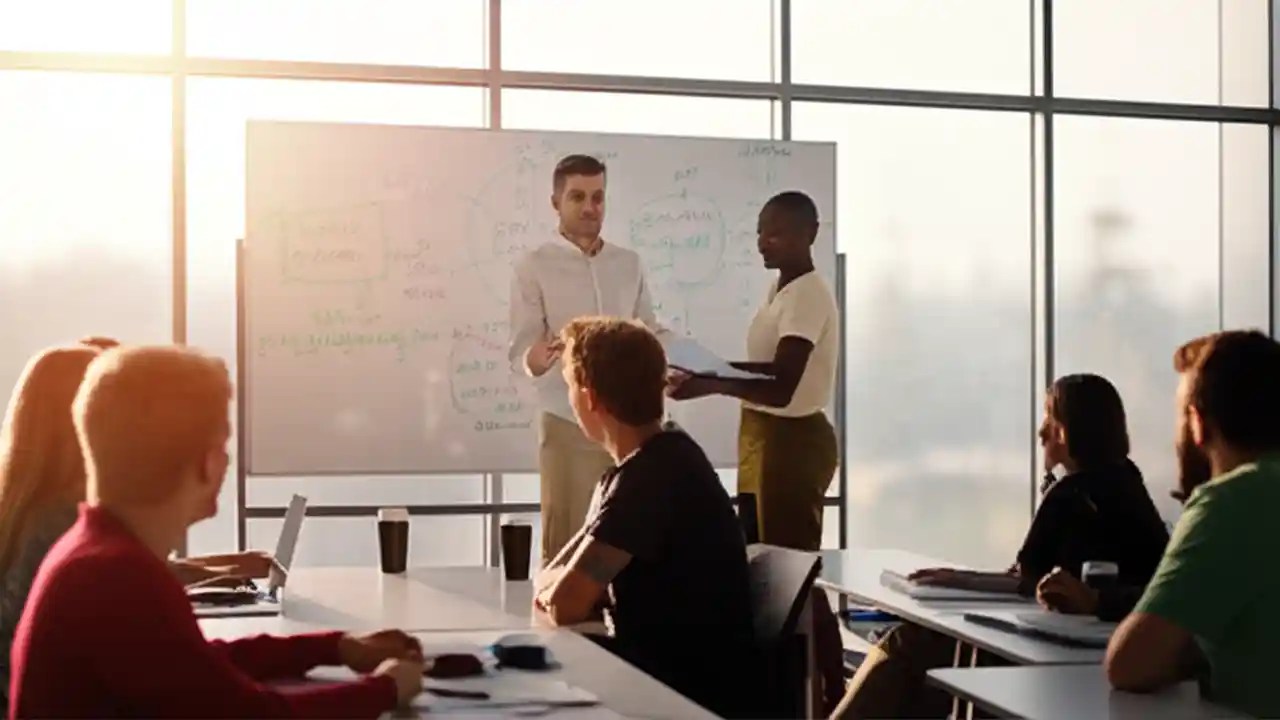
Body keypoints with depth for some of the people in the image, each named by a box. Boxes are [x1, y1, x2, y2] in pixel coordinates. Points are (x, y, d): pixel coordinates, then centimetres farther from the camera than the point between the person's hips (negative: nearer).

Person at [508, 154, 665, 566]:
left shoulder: (629, 263, 12)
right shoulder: (534, 267, -2)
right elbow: (519, 353, -9)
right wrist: (539, 358, -33)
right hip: (569, 425, -4)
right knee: (564, 547, -4)